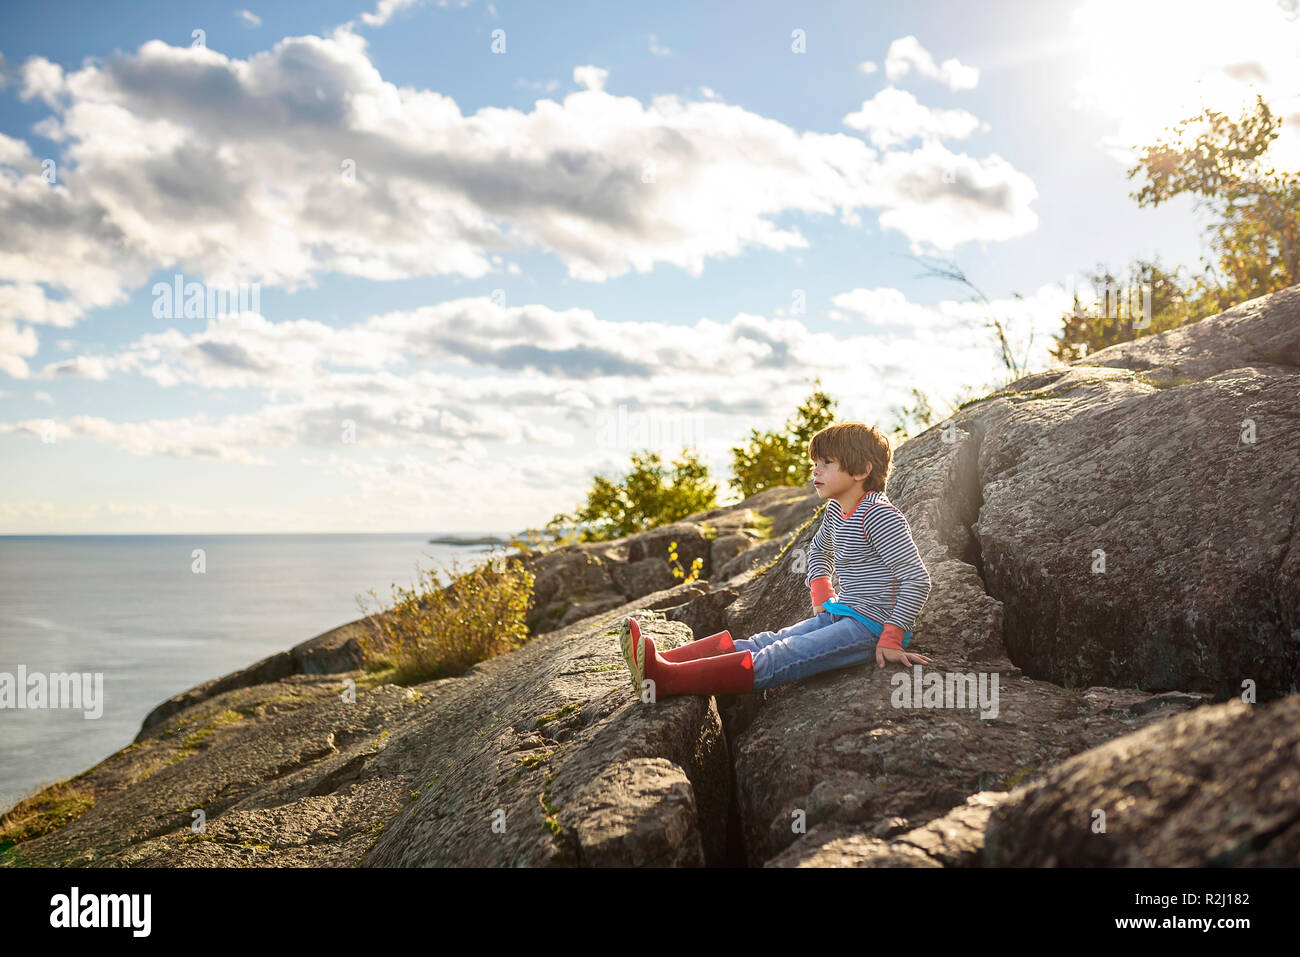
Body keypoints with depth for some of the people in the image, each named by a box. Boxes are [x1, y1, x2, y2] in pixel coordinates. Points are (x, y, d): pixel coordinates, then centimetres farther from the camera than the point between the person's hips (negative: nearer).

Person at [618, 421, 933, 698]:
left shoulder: (878, 515, -18)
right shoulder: (836, 510, 11)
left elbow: (917, 579, -21)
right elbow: (819, 551, 32)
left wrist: (891, 638, -22)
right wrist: (821, 593, 14)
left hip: (871, 626, -9)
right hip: (842, 615, 9)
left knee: (776, 660, -22)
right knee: (765, 643, -7)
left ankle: (667, 679, -36)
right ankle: (660, 660, -18)